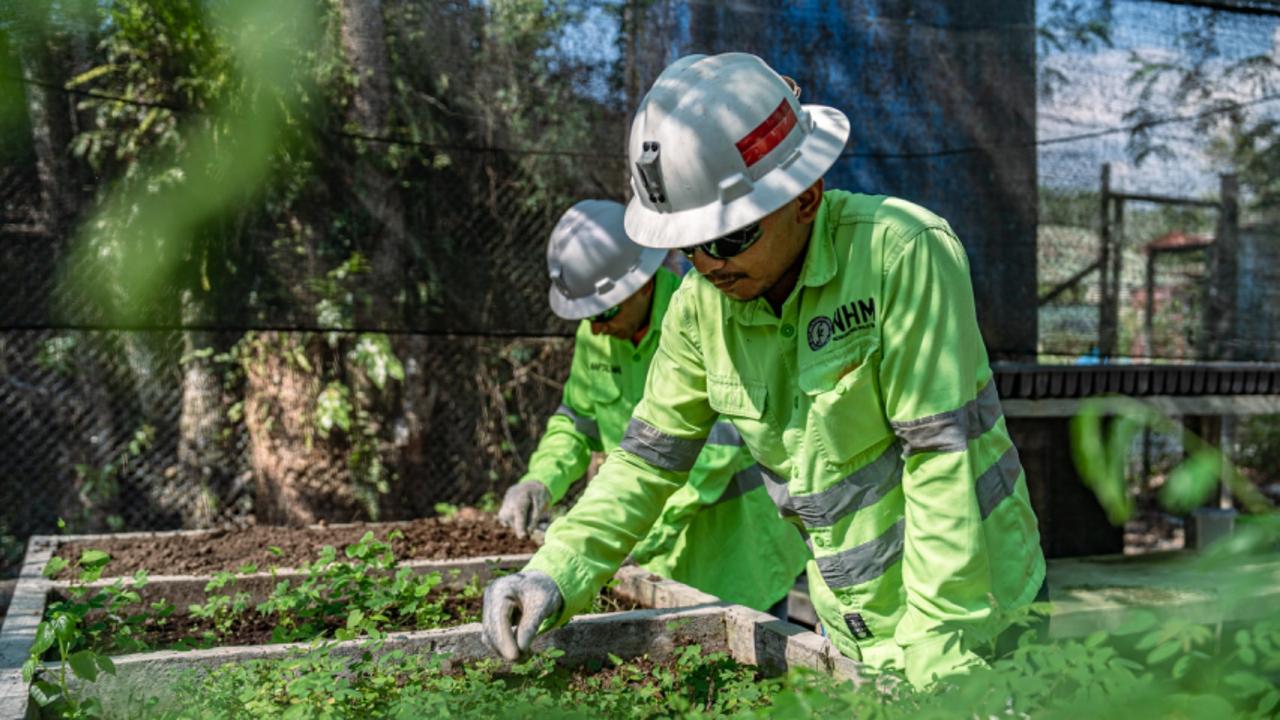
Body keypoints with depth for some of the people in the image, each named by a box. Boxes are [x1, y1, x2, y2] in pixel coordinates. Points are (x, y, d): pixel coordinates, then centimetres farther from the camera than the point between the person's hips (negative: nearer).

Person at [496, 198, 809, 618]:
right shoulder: (594, 336, 0)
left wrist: (652, 523, -32)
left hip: (739, 537, -6)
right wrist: (540, 481, -7)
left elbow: (721, 441, -27)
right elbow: (578, 420, 12)